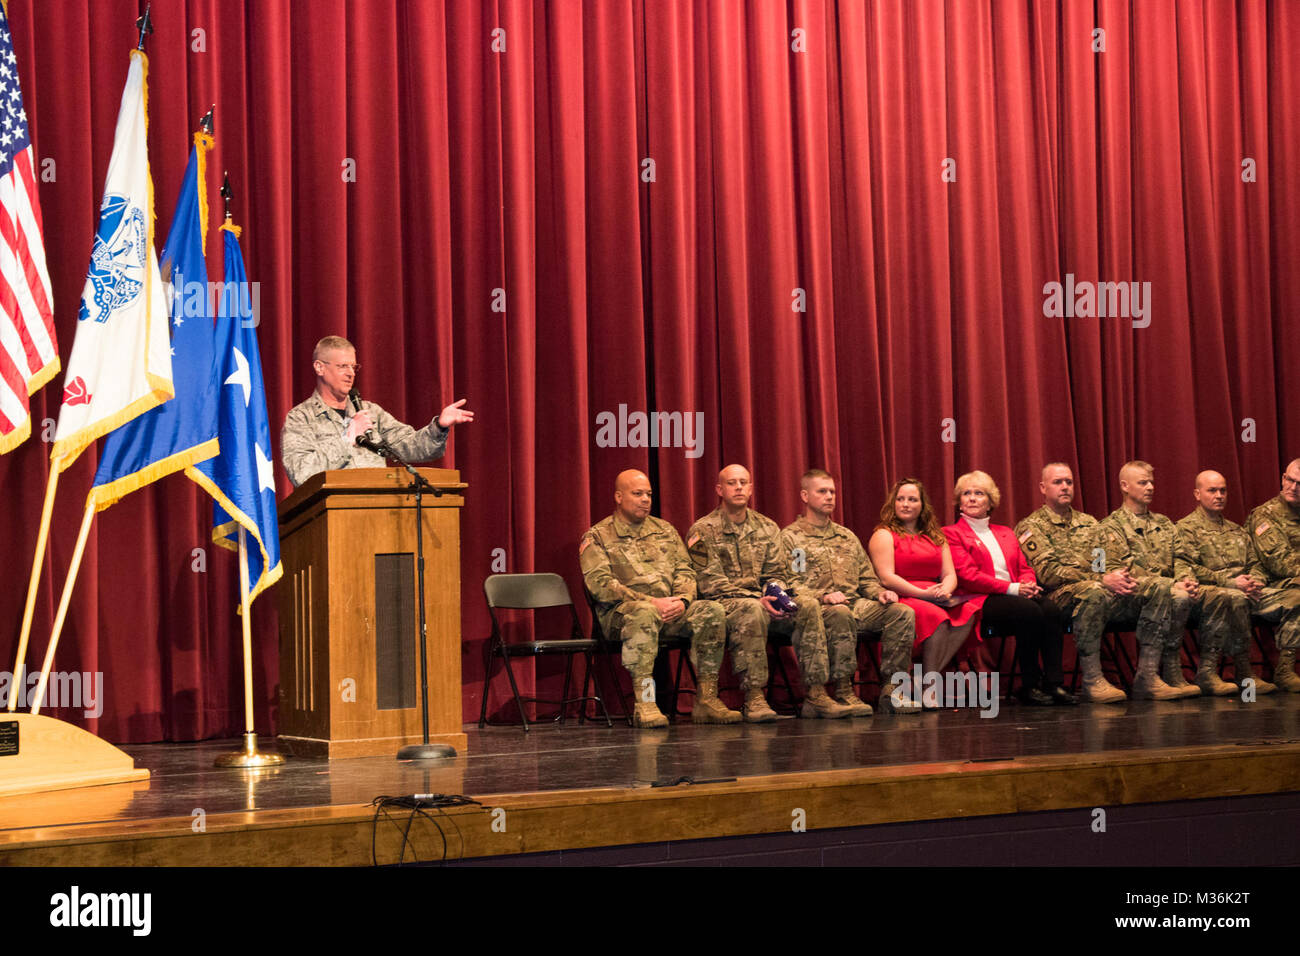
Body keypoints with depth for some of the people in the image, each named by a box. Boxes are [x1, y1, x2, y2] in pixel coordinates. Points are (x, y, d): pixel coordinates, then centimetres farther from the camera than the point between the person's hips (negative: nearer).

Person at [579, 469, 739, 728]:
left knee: (712, 611, -22)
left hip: (670, 609, 5)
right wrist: (651, 602, -18)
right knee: (643, 613, -40)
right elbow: (601, 584, -9)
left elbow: (685, 571, 16)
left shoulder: (665, 530, 21)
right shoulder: (597, 537, 4)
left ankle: (706, 699, -21)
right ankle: (644, 704, -42)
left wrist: (682, 600, -8)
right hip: (620, 611, -5)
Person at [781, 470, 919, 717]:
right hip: (816, 608, -6)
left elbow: (866, 578, 26)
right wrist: (823, 596, -21)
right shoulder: (790, 537, 6)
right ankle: (843, 692, -33)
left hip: (855, 604, 6)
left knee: (903, 612, -19)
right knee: (840, 614, -40)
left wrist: (880, 592, 3)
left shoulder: (847, 536, 27)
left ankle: (890, 689, -19)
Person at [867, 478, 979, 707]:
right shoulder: (884, 535, 5)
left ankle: (929, 678, -35)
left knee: (968, 611, -26)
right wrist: (924, 594, -17)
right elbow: (886, 578, -9)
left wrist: (945, 590, -11)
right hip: (901, 601, -6)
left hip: (935, 600, 6)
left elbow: (950, 574, 14)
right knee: (935, 615, -36)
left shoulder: (936, 537, 24)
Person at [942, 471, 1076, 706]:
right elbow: (968, 576, -6)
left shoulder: (1006, 533, 27)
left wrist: (1028, 584, -7)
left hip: (1015, 594, 6)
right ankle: (1029, 686, -23)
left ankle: (1054, 684, -29)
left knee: (1052, 611, -26)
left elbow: (1024, 567, 20)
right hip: (981, 600, -6)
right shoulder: (951, 534, 6)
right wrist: (1012, 588, -14)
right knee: (1030, 612, -32)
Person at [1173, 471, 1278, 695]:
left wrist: (1255, 582, -2)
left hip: (1243, 591, 6)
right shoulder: (1186, 528, 5)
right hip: (1203, 591, -6)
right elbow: (1185, 571, -8)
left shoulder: (1237, 531, 29)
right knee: (1234, 598, -40)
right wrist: (1229, 581, -15)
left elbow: (1254, 564, 24)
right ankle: (1243, 672, -32)